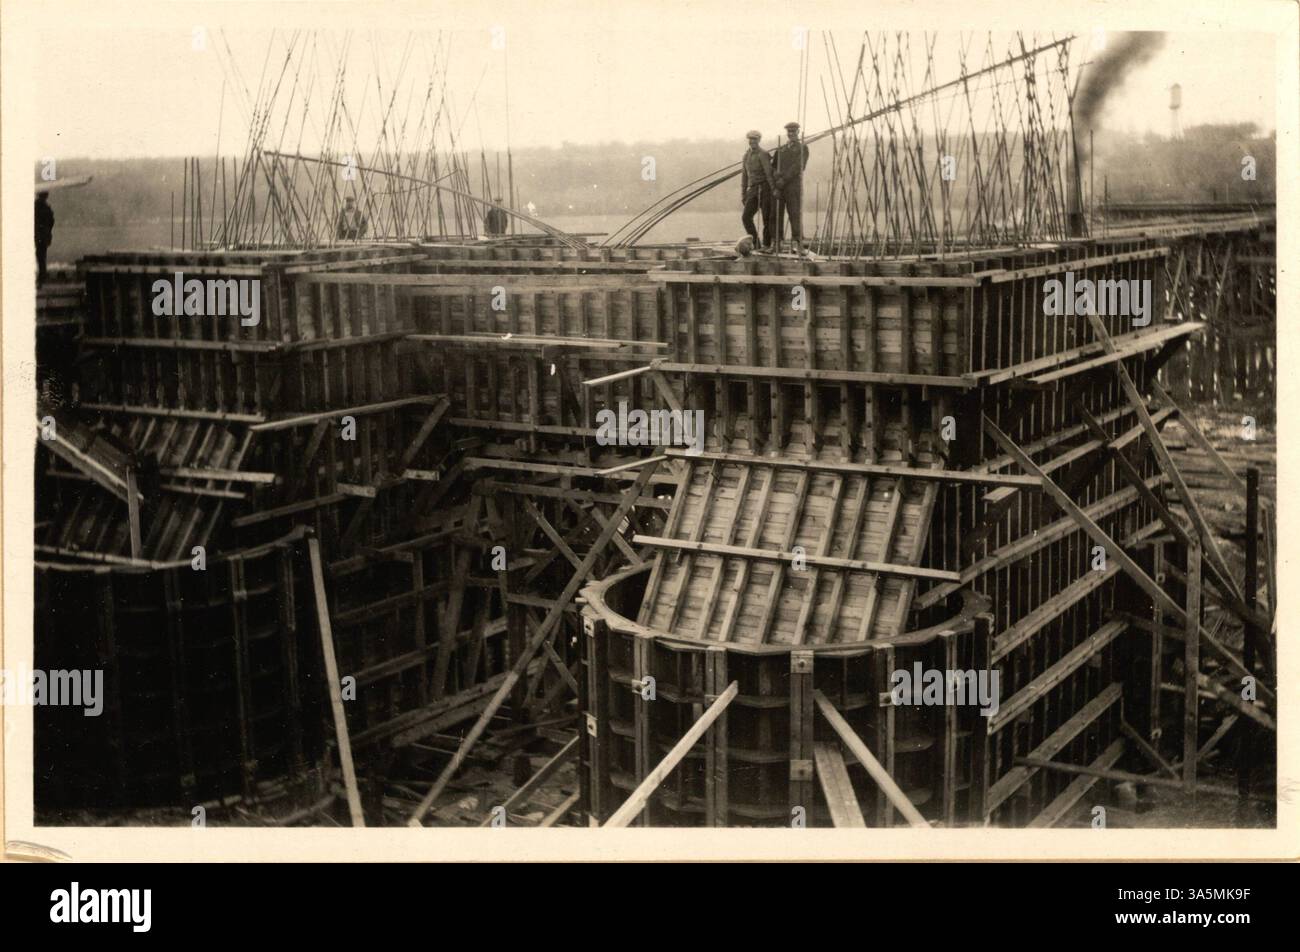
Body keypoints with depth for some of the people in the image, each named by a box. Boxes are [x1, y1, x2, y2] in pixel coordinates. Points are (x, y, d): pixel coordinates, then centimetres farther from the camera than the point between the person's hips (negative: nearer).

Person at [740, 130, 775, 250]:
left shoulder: (763, 154, -11)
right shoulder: (747, 154, 13)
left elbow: (769, 173, -16)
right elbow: (744, 175, 16)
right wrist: (743, 194, 15)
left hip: (765, 188, -6)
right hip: (753, 189, 6)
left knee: (767, 218, -2)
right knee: (746, 217, -6)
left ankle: (767, 245, 7)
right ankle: (755, 243, 4)